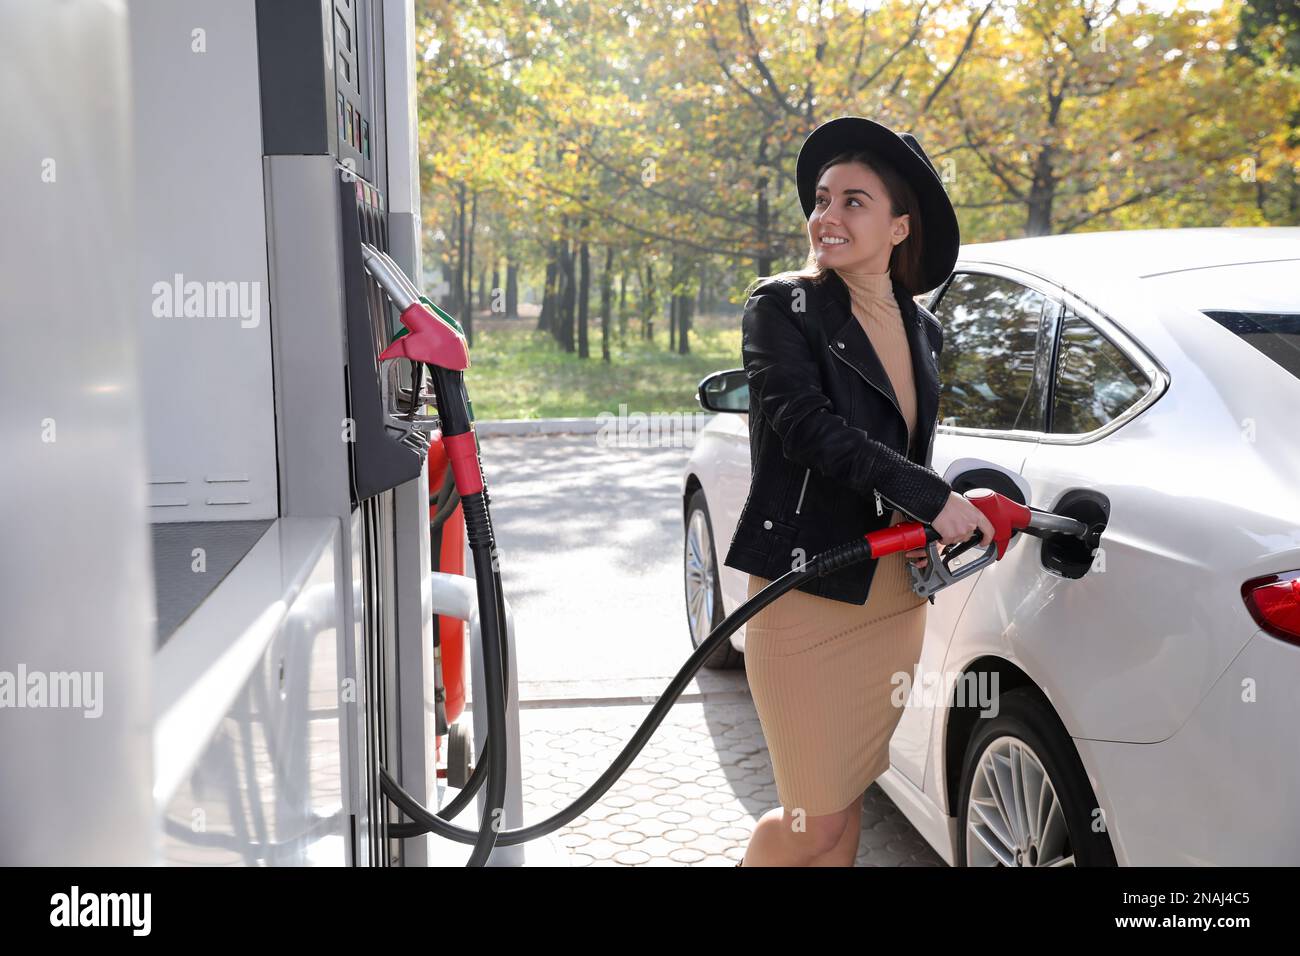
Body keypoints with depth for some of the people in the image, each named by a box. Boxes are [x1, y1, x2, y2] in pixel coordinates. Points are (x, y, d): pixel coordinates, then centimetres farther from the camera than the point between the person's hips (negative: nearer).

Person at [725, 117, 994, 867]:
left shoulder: (924, 331, 11)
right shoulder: (784, 307, -7)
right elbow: (804, 423, -20)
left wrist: (930, 523, 7)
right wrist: (931, 498, -20)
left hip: (896, 597, 6)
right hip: (807, 594, -6)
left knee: (847, 798, 13)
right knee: (817, 822, -2)